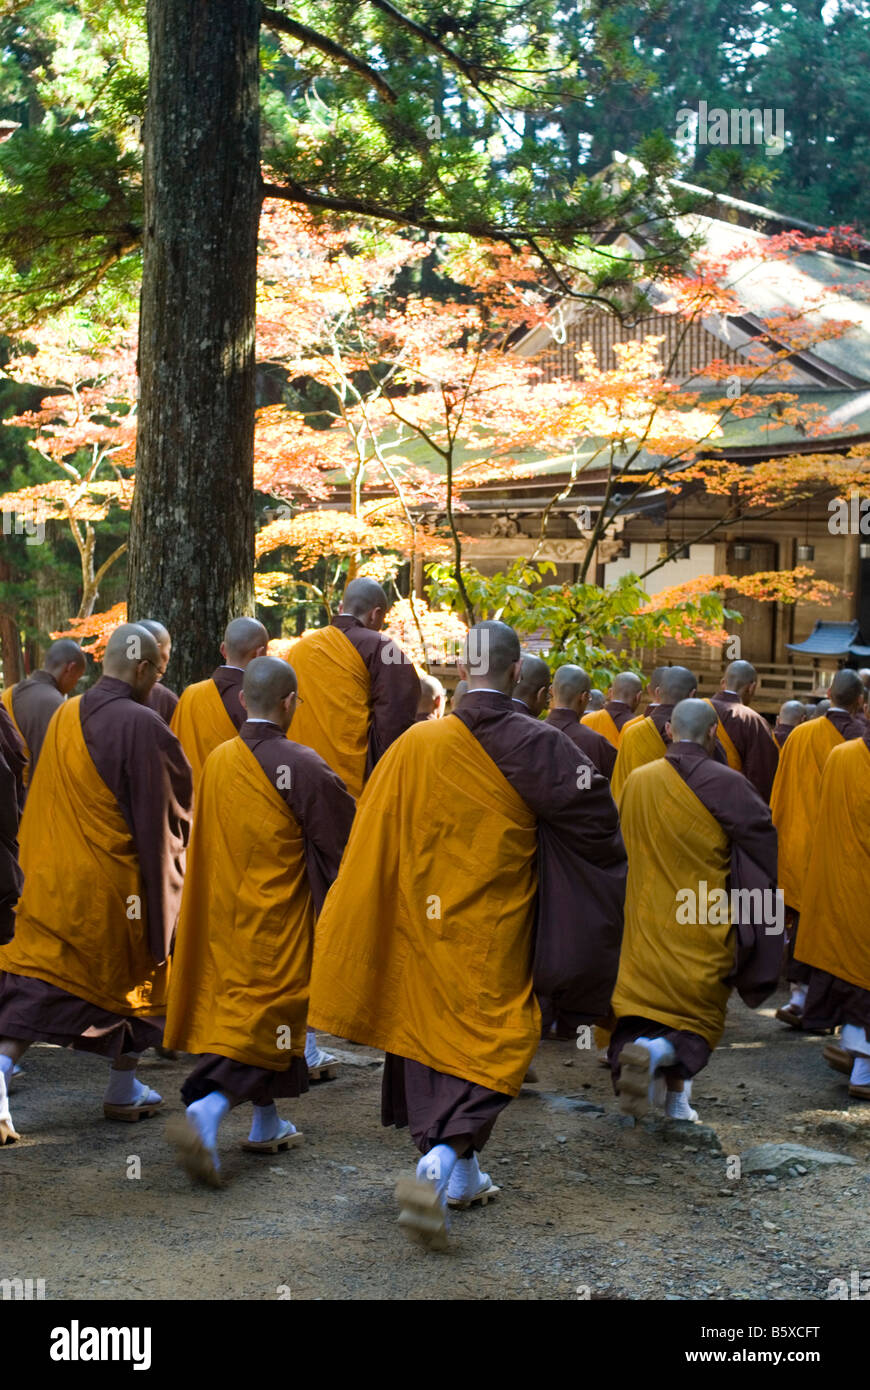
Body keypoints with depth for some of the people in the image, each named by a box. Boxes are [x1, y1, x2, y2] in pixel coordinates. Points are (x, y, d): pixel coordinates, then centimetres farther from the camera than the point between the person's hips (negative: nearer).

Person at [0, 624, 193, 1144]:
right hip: (117, 883, -5)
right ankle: (124, 1090, 26)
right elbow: (163, 812, -11)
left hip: (54, 879, 5)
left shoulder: (64, 716, 2)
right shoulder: (142, 725, -17)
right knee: (135, 980, 16)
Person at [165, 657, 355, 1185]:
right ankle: (205, 1112, -18)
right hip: (278, 918, -6)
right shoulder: (302, 767, -18)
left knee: (239, 1006, 18)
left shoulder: (216, 762, 0)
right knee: (265, 1018, -1)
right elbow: (342, 844, -10)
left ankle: (267, 1123, 28)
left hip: (225, 915, 7)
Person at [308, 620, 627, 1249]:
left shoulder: (416, 744, -6)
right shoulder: (539, 746, -13)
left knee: (433, 1029, 16)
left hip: (424, 921, 3)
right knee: (491, 1045, 4)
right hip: (494, 934, -3)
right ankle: (436, 1166, -17)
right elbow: (593, 816, -9)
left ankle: (462, 1174, 25)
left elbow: (373, 840, -1)